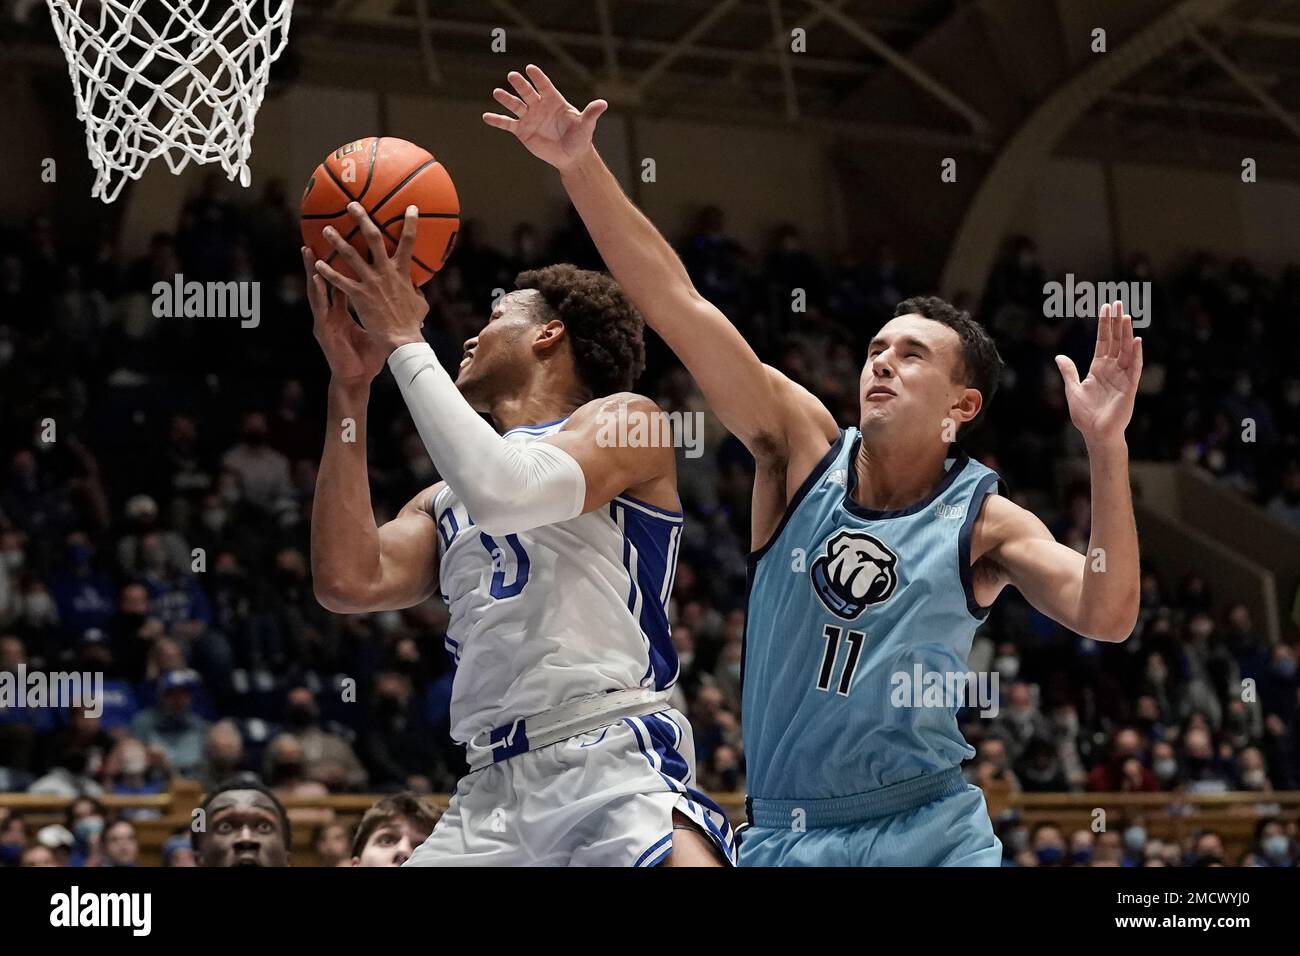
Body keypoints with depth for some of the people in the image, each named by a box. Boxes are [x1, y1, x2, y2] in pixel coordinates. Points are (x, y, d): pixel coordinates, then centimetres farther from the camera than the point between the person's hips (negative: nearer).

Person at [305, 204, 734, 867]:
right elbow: (350, 582, 7)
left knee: (683, 862, -36)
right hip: (491, 790, 7)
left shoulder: (624, 420, 9)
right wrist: (350, 387, 11)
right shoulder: (444, 503, 27)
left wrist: (406, 341, -3)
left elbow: (507, 495, -12)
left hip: (611, 760, -7)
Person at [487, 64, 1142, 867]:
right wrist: (579, 165, -14)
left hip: (930, 829, -2)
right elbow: (678, 303, -8)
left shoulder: (985, 520, -5)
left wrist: (1107, 448, -31)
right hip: (787, 833, 2)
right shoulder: (804, 450, -1)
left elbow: (1107, 618, -22)